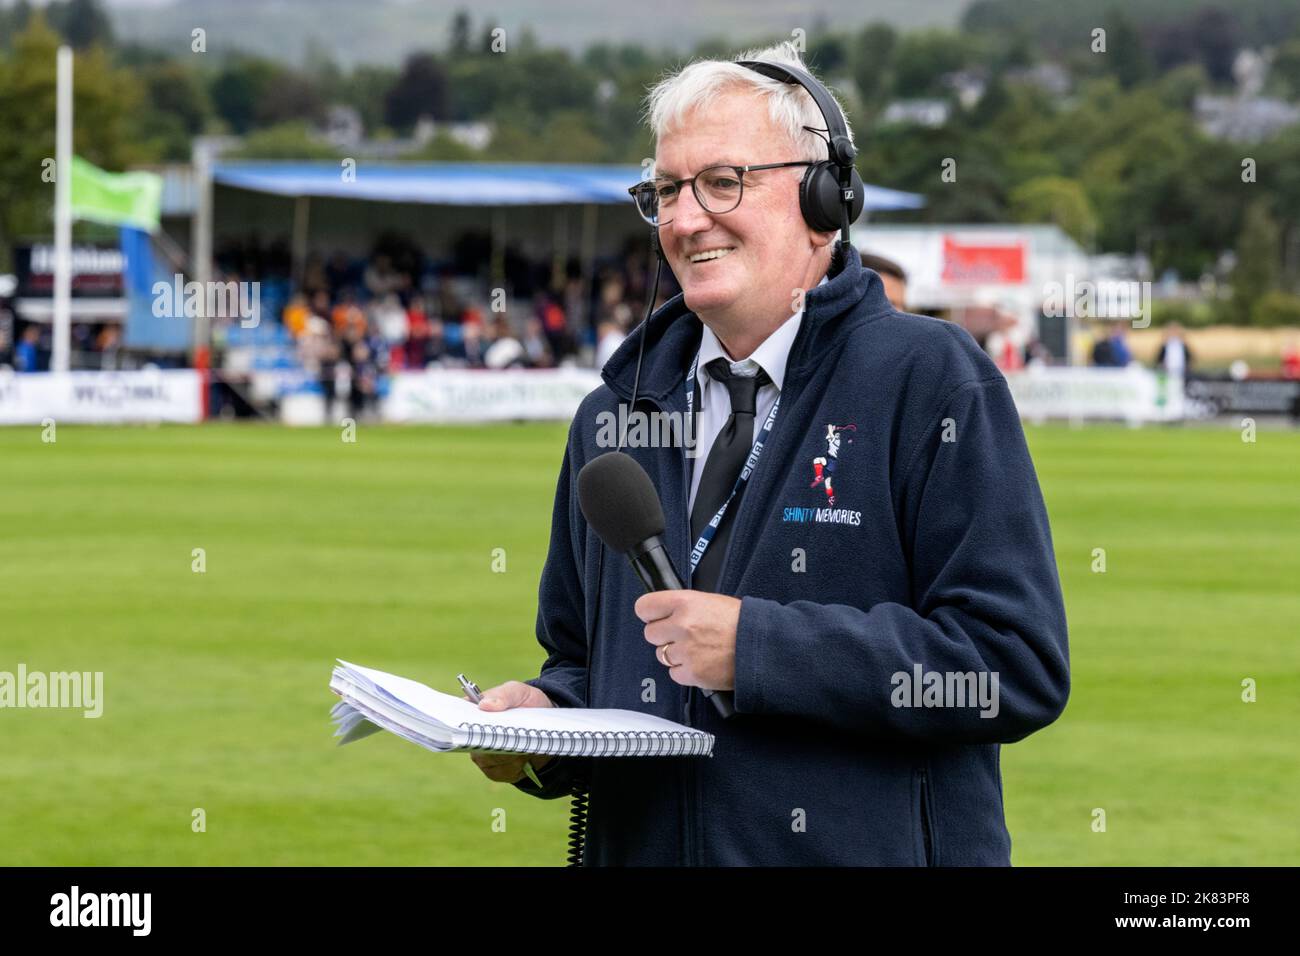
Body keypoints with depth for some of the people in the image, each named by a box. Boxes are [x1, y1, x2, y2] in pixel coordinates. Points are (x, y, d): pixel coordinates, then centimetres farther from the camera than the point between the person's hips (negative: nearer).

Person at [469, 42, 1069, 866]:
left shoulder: (929, 380, -8)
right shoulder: (614, 418, 10)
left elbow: (1018, 668, -16)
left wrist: (759, 645, -20)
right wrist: (543, 712, -5)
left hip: (863, 847, -5)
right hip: (640, 845, 5)